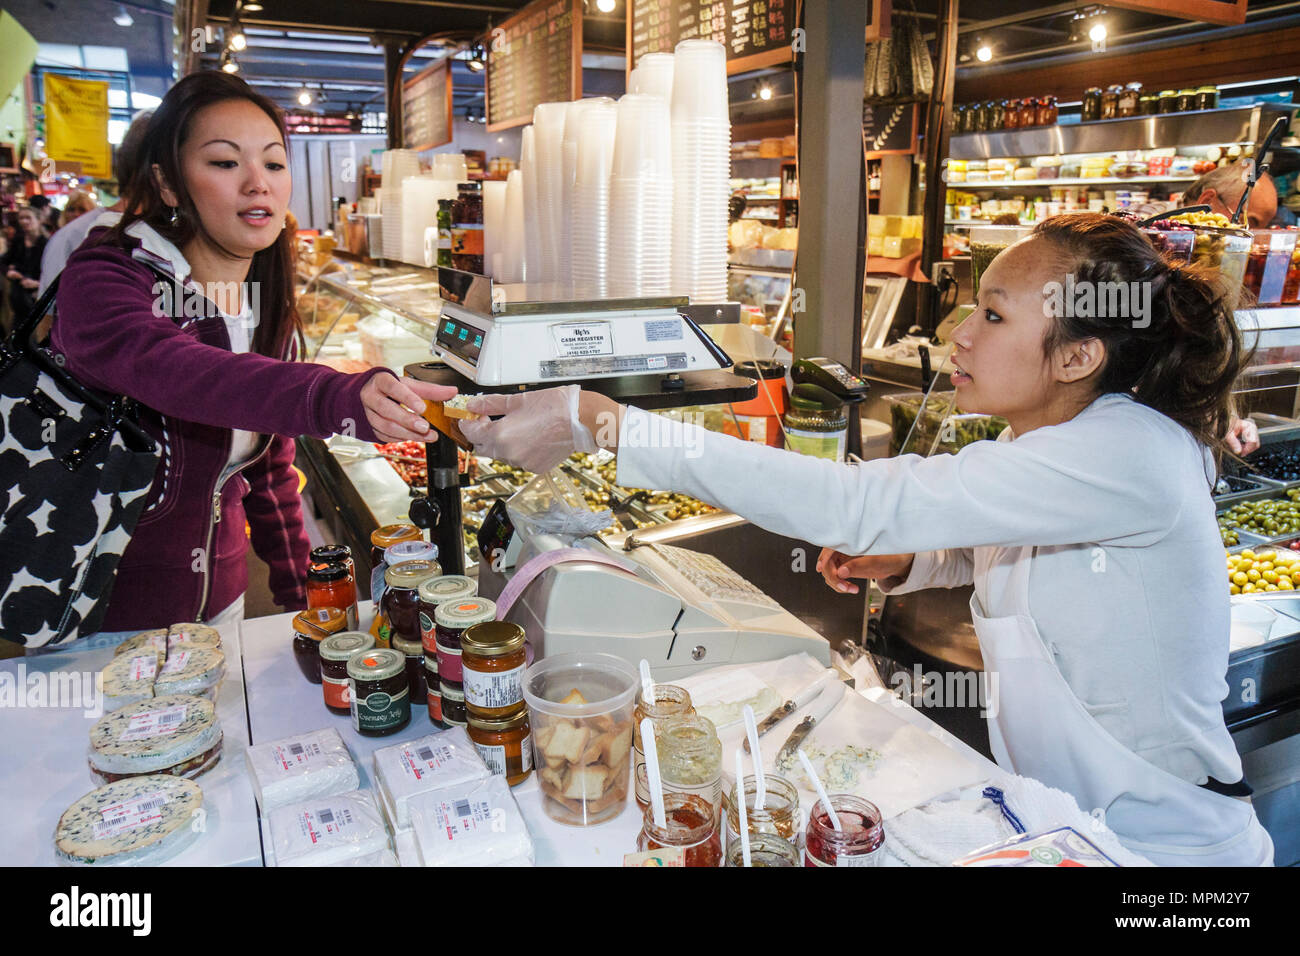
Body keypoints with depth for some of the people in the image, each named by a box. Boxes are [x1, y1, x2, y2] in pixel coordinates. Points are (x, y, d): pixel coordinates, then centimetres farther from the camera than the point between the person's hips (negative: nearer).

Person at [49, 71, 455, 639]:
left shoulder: (268, 314, 2)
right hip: (98, 619, -5)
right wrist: (336, 398, -56)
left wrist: (301, 597, 5)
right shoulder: (102, 279, -17)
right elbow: (166, 367, -40)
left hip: (220, 601, 6)